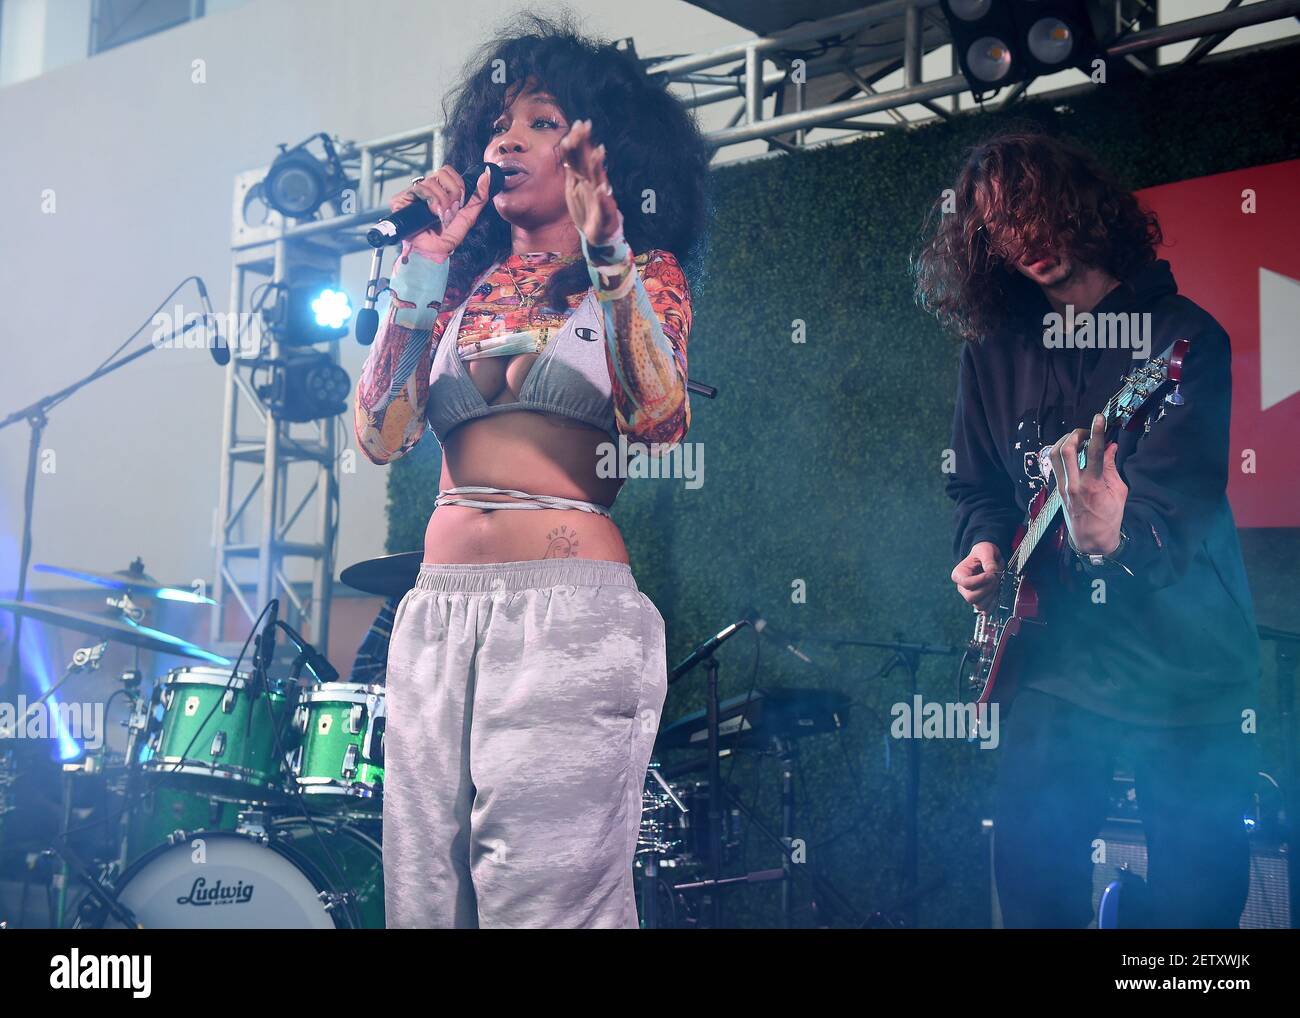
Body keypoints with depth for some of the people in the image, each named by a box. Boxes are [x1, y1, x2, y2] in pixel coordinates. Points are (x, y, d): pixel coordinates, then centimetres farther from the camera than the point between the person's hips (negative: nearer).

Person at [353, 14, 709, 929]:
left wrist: (609, 255, -15)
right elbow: (382, 436, 5)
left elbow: (663, 423, -10)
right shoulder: (464, 283, 17)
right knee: (425, 894, 5)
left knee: (543, 896, -6)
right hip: (437, 610, 4)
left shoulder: (643, 275, 8)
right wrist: (423, 269, 2)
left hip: (570, 605, -4)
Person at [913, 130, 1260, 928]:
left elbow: (1181, 504, -22)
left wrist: (1118, 534, -42)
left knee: (1197, 896, 3)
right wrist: (984, 546, -4)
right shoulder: (995, 347, 5)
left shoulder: (1181, 336, -11)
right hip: (1057, 656, 4)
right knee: (1031, 869, 7)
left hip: (1187, 662, -4)